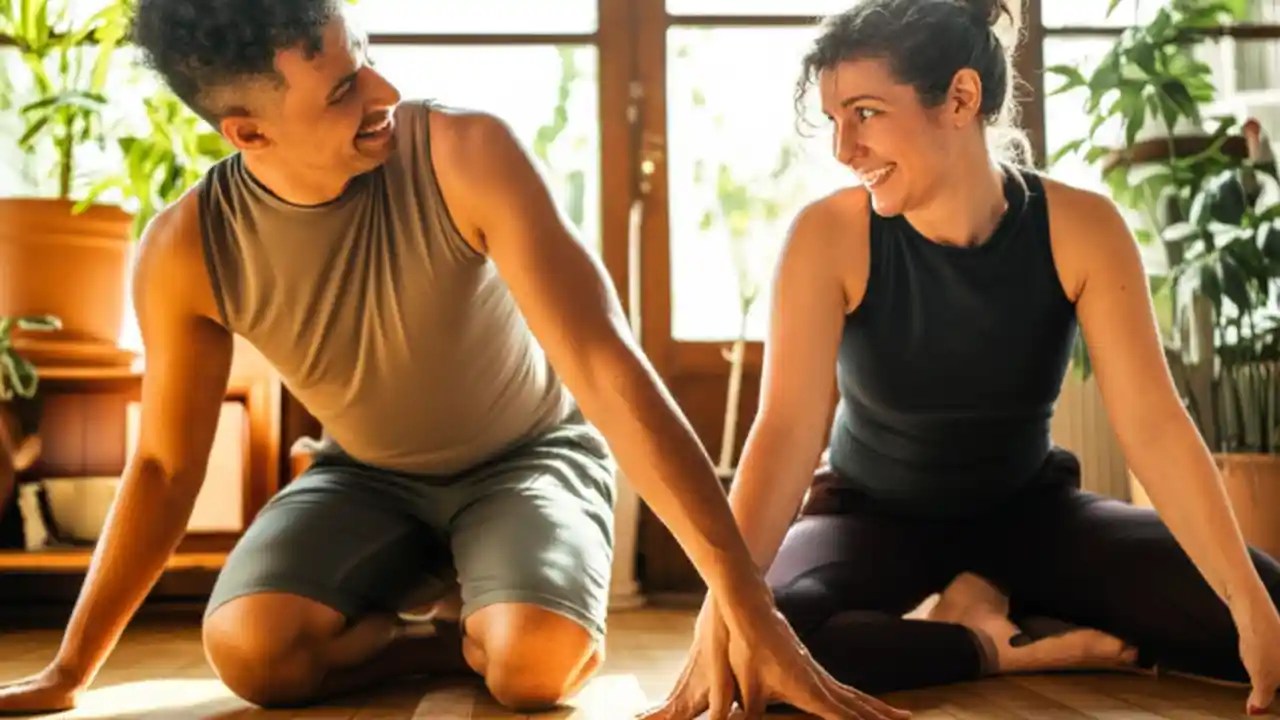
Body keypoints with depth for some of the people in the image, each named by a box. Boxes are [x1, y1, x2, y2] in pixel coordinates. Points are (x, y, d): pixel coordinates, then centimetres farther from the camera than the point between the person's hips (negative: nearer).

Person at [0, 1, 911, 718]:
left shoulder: (467, 154, -30)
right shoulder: (188, 249, -19)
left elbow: (607, 365, -35)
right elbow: (164, 468, -5)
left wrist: (749, 606, -40)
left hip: (531, 454, -2)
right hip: (368, 473, 3)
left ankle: (498, 629, 7)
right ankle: (471, 636, 1)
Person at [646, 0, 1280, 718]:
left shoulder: (1079, 227, -17)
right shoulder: (830, 235, -21)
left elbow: (1155, 424, -21)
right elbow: (787, 430, -29)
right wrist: (723, 612, -42)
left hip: (1028, 510, 2)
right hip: (872, 515, -1)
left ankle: (974, 616, -2)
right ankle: (1012, 647, -11)